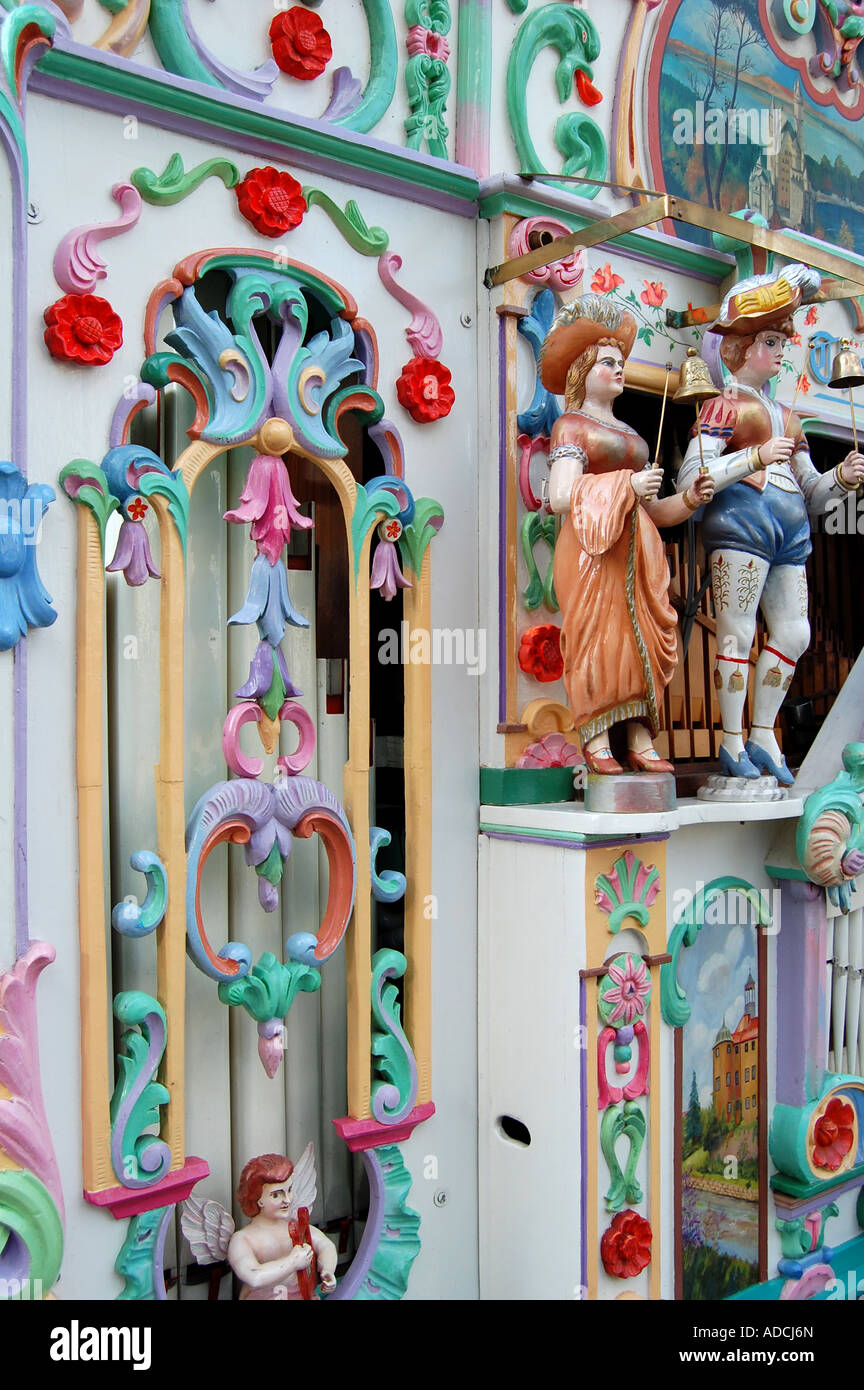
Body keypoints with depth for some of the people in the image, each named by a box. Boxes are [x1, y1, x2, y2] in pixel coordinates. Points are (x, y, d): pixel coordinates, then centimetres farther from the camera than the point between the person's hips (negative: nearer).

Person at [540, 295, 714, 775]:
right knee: (597, 639, -13)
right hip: (592, 548, -7)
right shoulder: (571, 427, 5)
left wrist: (689, 499, 6)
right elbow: (561, 495, -12)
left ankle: (642, 743, -1)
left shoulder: (630, 434, 26)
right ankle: (597, 744, -11)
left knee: (644, 640, -1)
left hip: (638, 551, 7)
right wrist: (628, 486, -15)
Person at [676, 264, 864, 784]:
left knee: (794, 633, 3)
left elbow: (810, 493, 26)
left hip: (790, 534, 7)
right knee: (738, 631, -9)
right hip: (740, 523, -7)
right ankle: (732, 741, -2)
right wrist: (755, 457, -15)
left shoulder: (788, 417, 27)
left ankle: (763, 733, 12)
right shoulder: (724, 406, 5)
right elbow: (690, 479, -9)